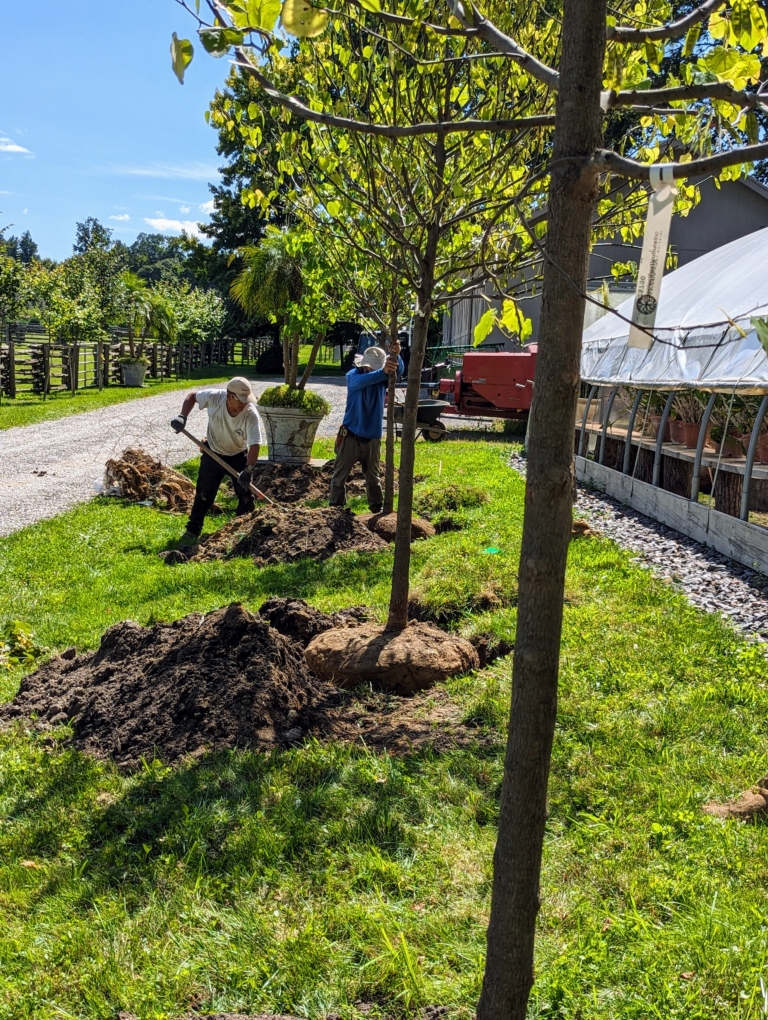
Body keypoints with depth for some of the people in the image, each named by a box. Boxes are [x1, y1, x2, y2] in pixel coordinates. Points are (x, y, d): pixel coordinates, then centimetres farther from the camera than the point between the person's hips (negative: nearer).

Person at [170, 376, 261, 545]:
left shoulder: (251, 415, -30)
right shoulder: (214, 397, -26)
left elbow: (254, 445, -31)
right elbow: (192, 396, -5)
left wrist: (248, 470, -42)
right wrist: (182, 416, -18)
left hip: (238, 456, 0)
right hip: (213, 454, 0)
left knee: (246, 494, 0)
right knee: (204, 494, 3)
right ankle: (192, 532, 14)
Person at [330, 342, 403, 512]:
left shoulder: (381, 378, -1)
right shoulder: (353, 375, -10)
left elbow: (398, 371, -22)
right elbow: (361, 380, -35)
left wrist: (395, 356, -46)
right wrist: (383, 372, -53)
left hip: (373, 437, 3)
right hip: (351, 435, -3)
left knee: (373, 476, 15)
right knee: (340, 474, 4)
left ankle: (377, 508, 26)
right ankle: (336, 507, 15)